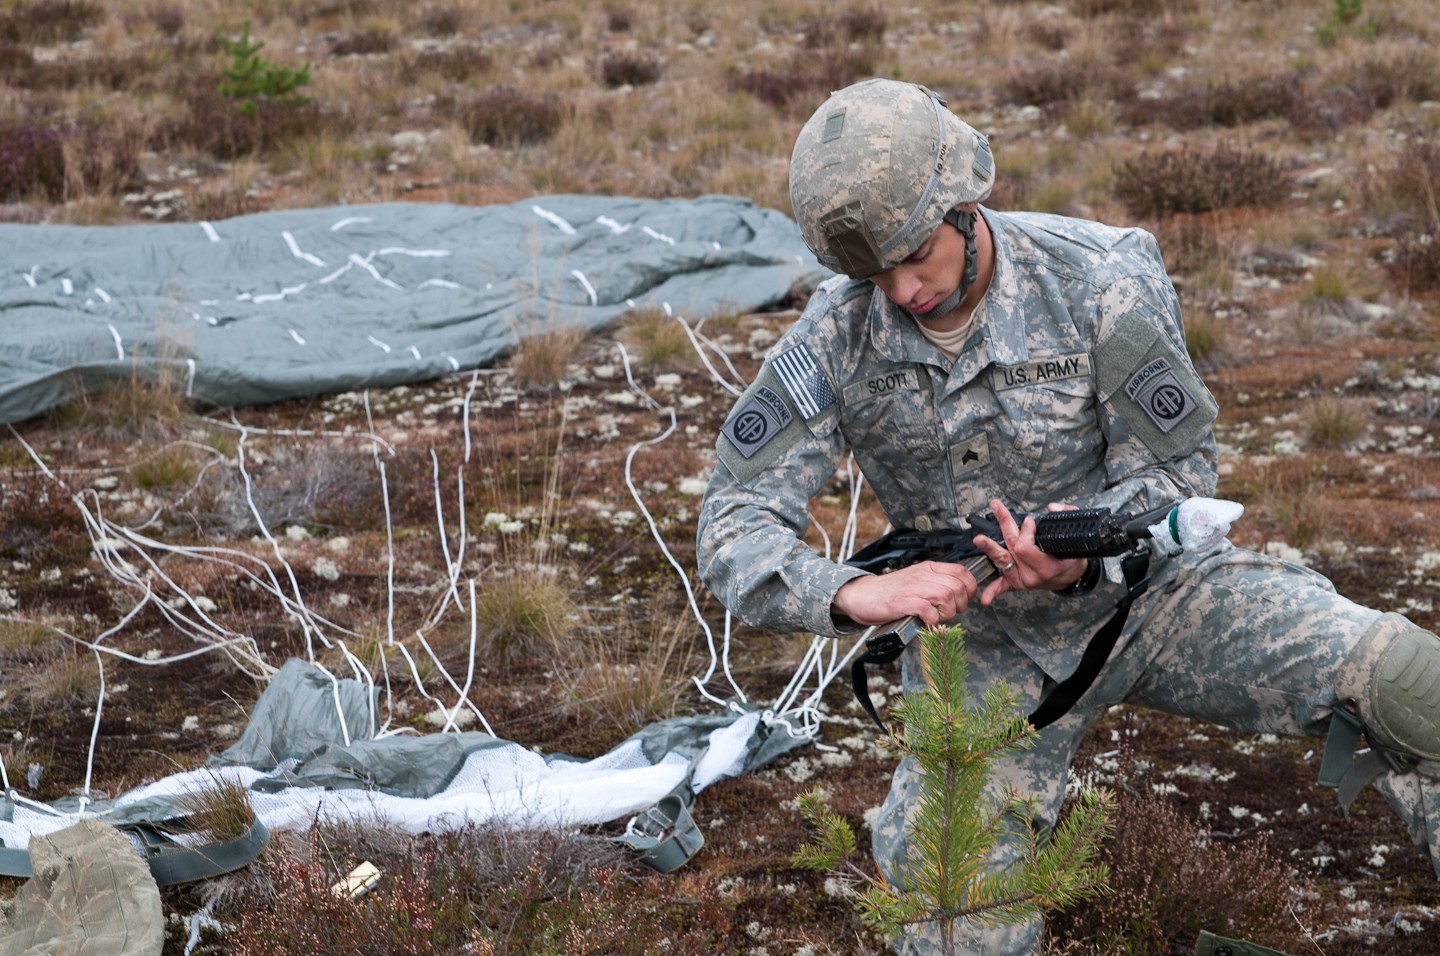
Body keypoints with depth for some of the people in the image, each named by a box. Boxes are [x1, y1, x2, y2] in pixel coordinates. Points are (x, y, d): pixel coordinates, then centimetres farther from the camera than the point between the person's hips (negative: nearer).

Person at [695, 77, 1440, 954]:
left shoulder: (1100, 280, -18)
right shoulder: (835, 340, -14)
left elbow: (1177, 471, -11)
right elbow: (734, 528, -15)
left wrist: (1082, 555, -34)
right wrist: (857, 593, -35)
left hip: (1144, 583, 0)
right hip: (985, 641, 1)